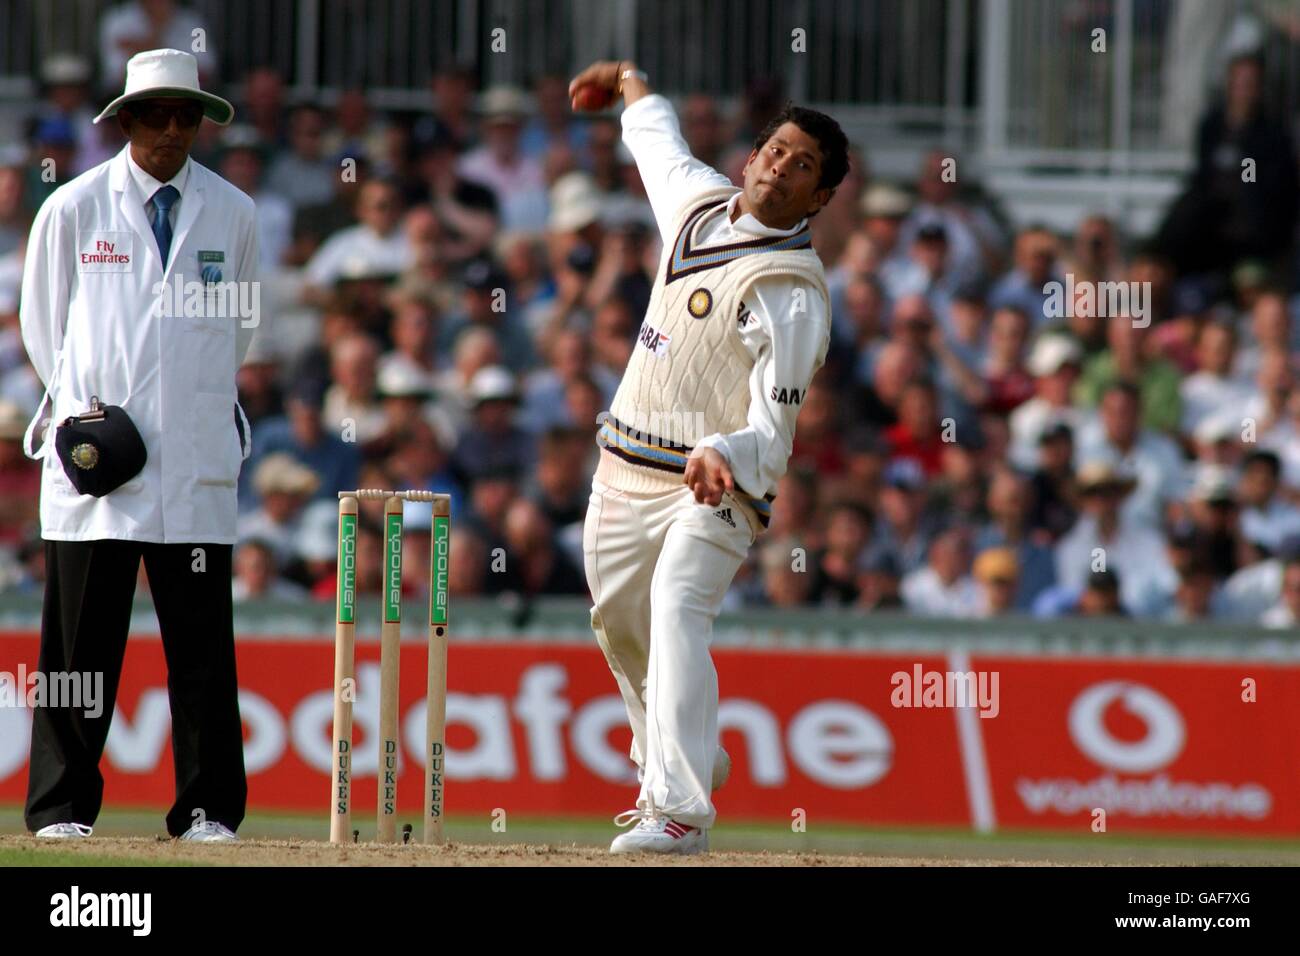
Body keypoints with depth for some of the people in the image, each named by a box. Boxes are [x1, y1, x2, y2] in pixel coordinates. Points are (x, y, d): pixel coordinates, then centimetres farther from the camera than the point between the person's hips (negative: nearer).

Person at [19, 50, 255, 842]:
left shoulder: (232, 213, 9)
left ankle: (208, 810, 3)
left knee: (203, 641, -1)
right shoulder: (74, 209, 4)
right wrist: (81, 409, 6)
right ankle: (62, 806, 4)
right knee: (81, 640, -1)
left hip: (198, 458, 1)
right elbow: (41, 324, 12)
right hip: (94, 453, -1)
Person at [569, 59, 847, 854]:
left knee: (677, 610, -28)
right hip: (626, 470, 8)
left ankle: (680, 809, -38)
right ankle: (674, 765, 43)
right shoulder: (700, 200, 4)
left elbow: (773, 431, -24)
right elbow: (660, 140, 29)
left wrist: (722, 456, -45)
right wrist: (629, 80, 48)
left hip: (715, 486, -8)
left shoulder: (793, 291, -18)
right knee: (621, 624, 20)